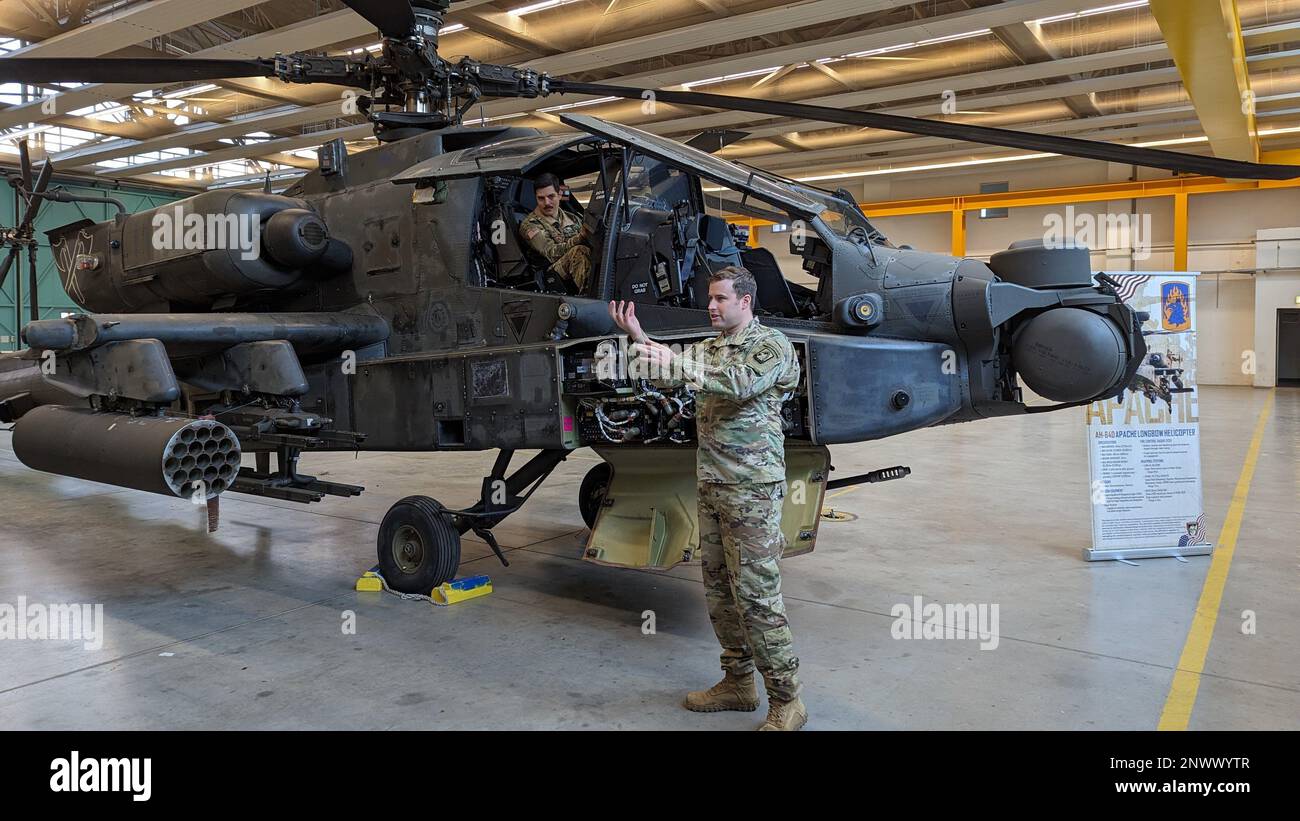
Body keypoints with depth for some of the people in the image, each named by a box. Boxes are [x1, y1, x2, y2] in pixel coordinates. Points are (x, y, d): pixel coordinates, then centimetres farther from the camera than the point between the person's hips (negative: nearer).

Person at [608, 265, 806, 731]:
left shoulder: (772, 346, -7)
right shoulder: (708, 348, 16)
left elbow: (741, 383, -26)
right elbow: (673, 367, 0)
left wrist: (676, 363, -35)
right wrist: (637, 337, -17)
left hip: (753, 488, -7)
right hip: (711, 484, 8)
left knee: (756, 595, -7)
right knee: (719, 588, 13)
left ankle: (786, 701, 4)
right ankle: (738, 682, 26)